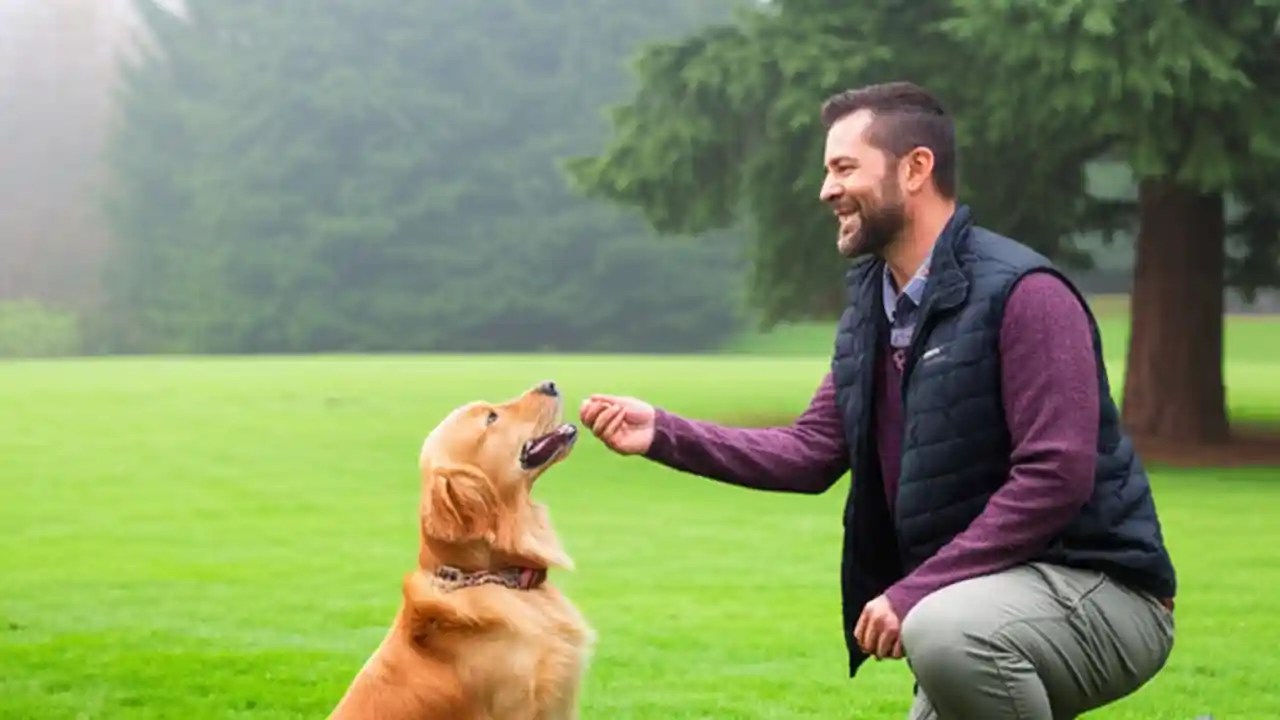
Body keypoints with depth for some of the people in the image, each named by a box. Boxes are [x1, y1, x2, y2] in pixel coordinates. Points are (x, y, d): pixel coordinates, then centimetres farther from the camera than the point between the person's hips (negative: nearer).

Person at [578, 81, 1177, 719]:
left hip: (1098, 590, -9)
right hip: (969, 602, 9)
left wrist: (913, 591, -27)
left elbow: (1055, 475, -25)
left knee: (945, 631, -38)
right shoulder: (870, 313, 10)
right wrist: (664, 434, -5)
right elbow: (811, 451, 7)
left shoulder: (1022, 293, -18)